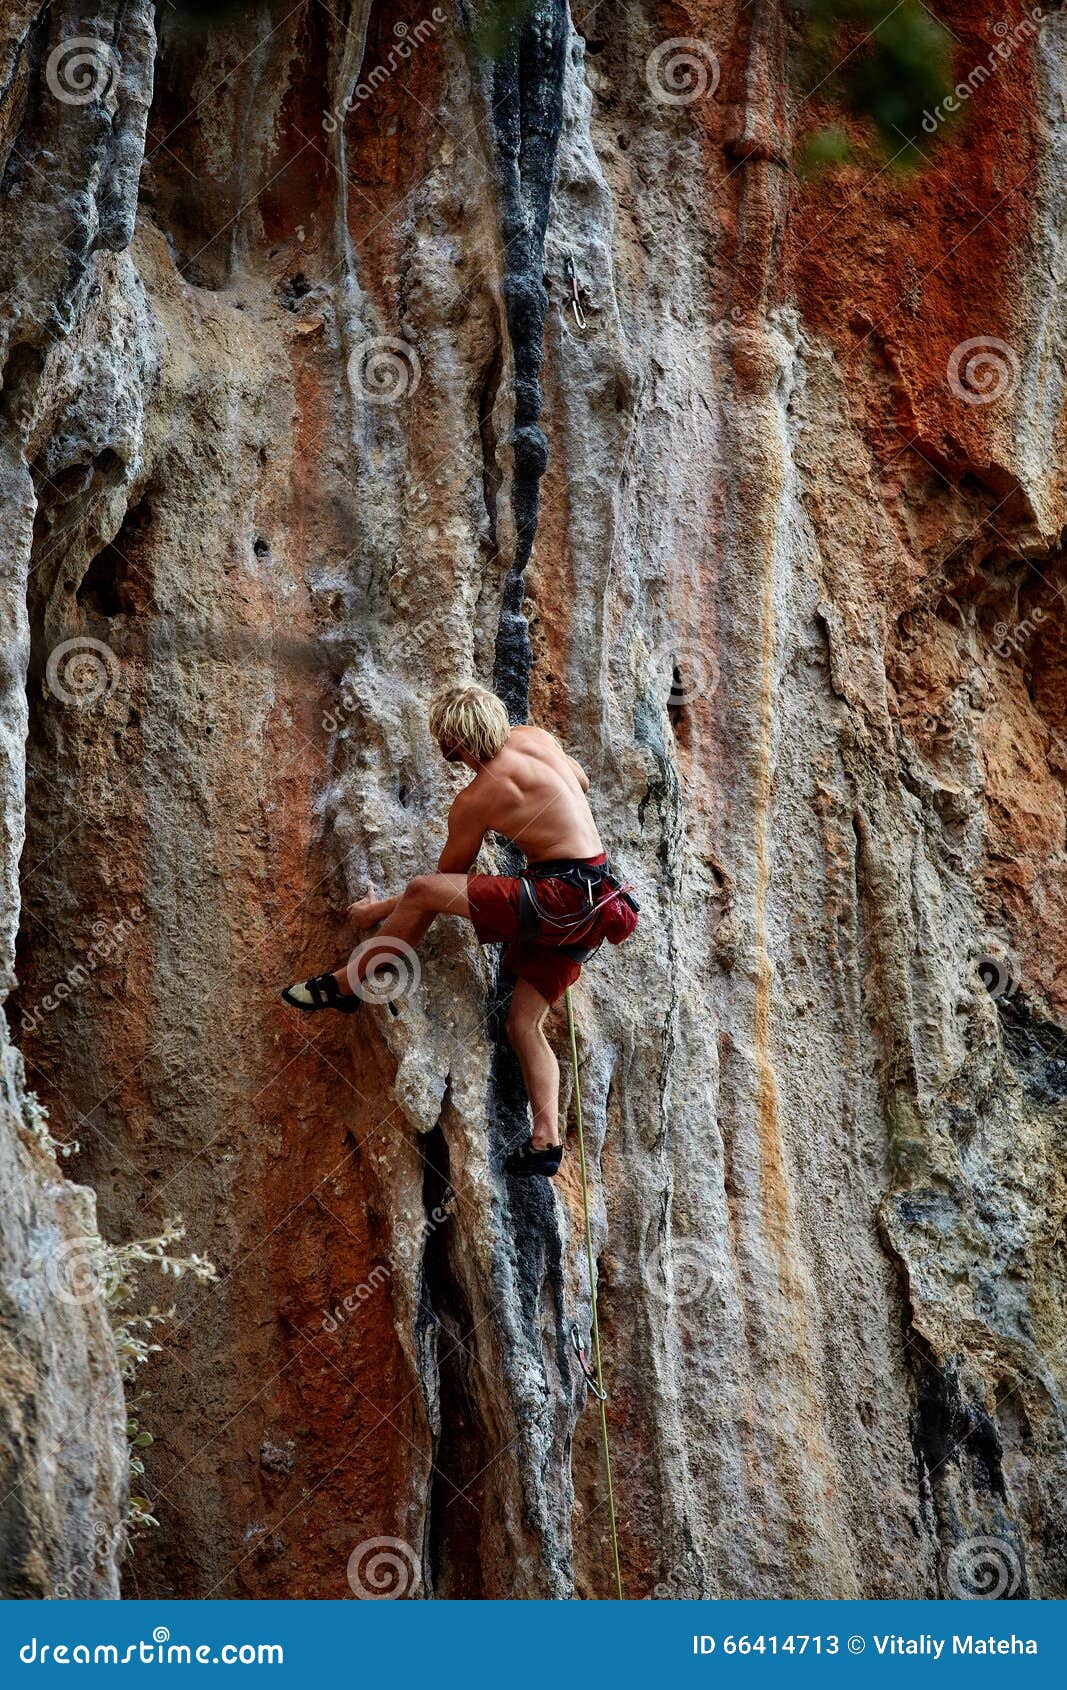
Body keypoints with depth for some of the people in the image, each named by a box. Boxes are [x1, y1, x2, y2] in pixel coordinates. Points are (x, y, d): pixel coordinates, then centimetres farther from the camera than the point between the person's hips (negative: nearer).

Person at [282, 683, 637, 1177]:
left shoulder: (475, 802, -10)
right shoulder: (536, 739, 8)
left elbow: (444, 881, 2)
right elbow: (581, 781, 28)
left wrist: (379, 911, 15)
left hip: (562, 896, -9)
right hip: (590, 908, 9)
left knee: (422, 892, -11)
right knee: (524, 1022, 13)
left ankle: (345, 985, 2)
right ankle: (546, 1141, 5)